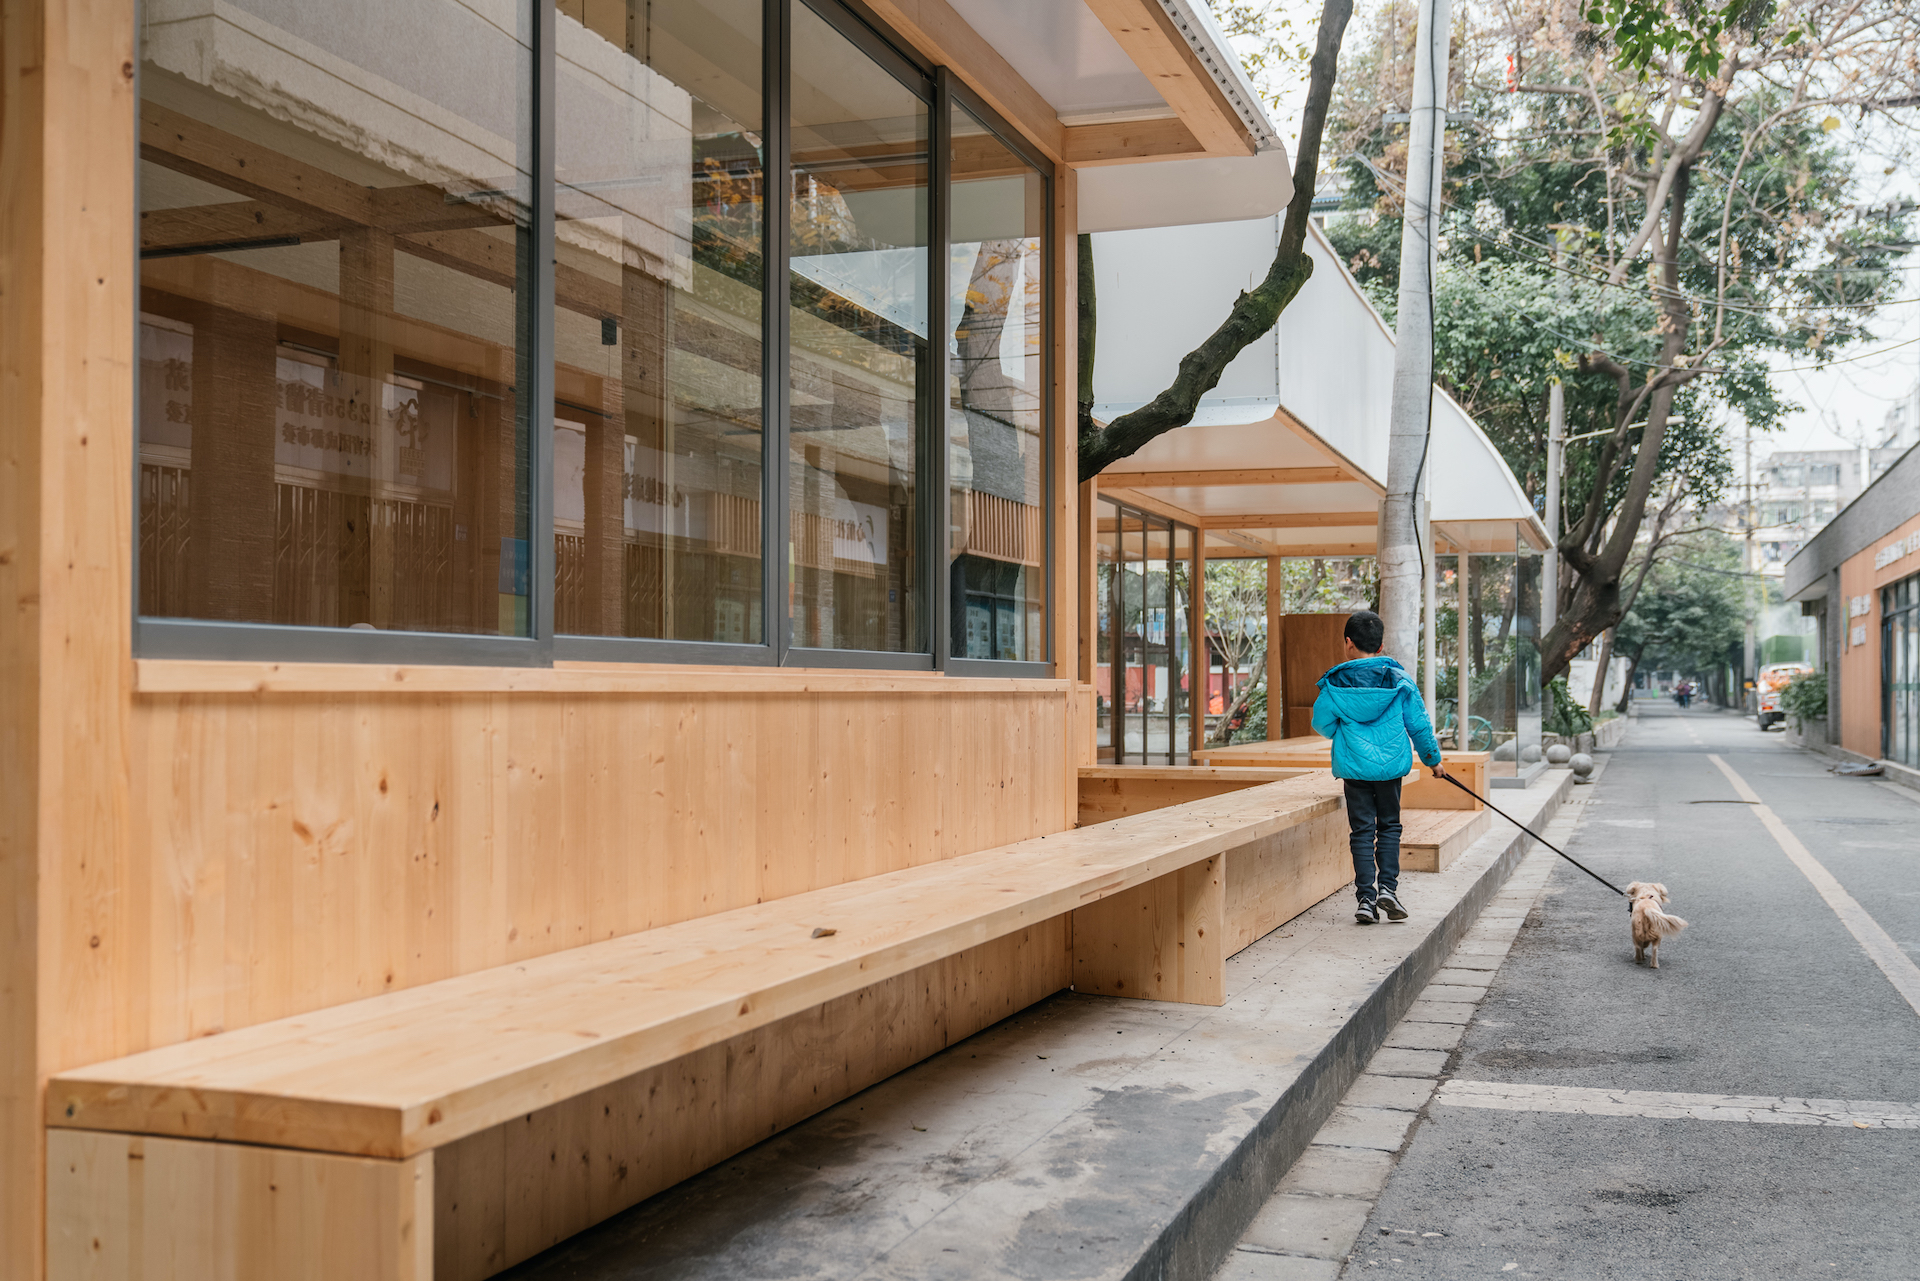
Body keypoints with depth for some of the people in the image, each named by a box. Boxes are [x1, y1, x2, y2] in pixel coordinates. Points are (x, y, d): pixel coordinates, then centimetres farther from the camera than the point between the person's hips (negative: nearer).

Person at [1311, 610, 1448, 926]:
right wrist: (1433, 759, 19)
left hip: (1353, 766, -1)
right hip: (1391, 765, 1)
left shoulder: (1335, 685, -5)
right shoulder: (1399, 680, -1)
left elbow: (1322, 726, 3)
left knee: (1362, 829, 6)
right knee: (1389, 826, 16)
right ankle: (1388, 887, 3)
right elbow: (1419, 724, 5)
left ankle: (1366, 897, 1)